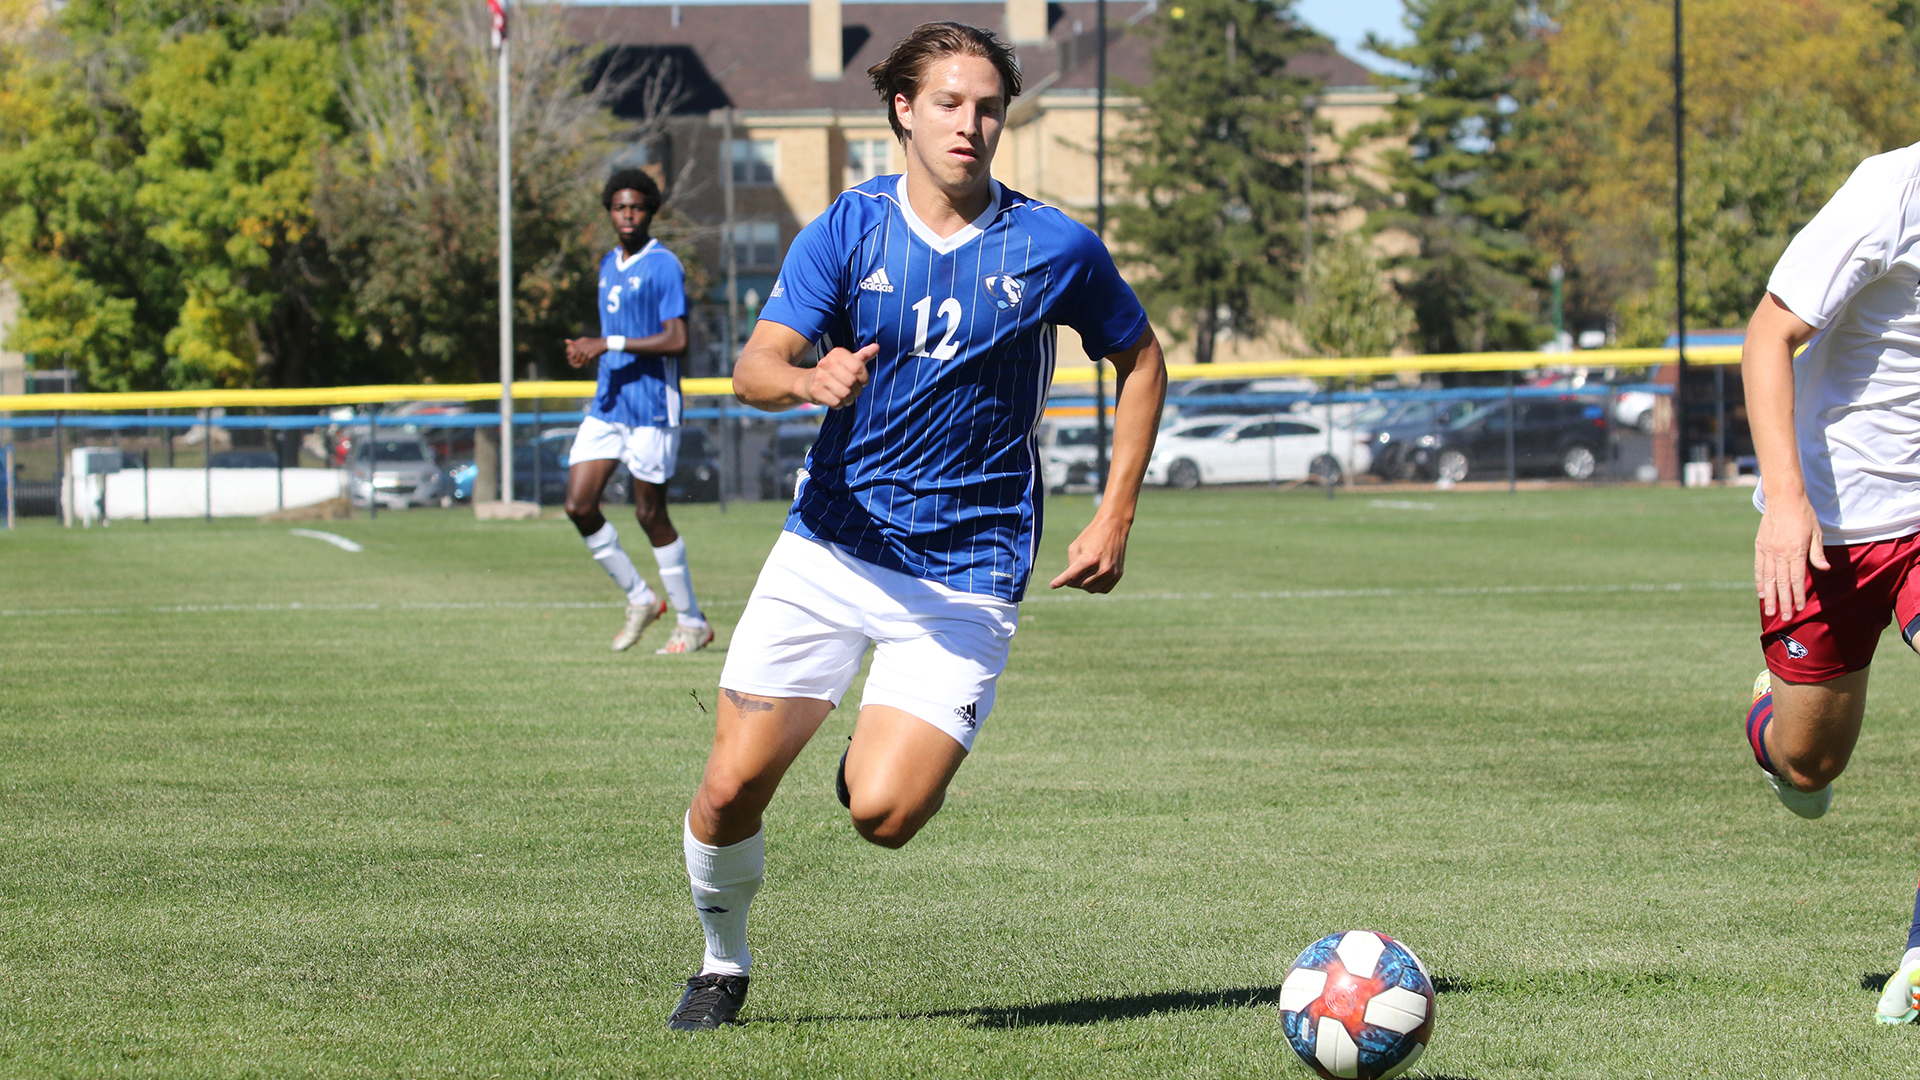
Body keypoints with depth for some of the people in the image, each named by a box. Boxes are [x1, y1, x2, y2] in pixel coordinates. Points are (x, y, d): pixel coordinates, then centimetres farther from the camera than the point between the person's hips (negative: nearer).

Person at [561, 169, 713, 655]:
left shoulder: (663, 266, -10)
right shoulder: (609, 265, 16)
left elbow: (676, 340, -18)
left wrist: (610, 344, -21)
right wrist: (589, 350, 10)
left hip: (652, 408, -8)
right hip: (607, 406, 8)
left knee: (650, 514, -2)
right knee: (579, 505, -2)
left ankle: (693, 623, 11)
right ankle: (639, 600, 15)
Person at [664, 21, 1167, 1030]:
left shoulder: (1054, 248, -3)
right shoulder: (846, 229, -2)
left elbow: (1140, 360, 12)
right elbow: (754, 365, -10)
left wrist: (1114, 521, 4)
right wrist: (809, 379, -34)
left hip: (967, 570, -1)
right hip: (830, 546, 2)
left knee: (882, 814, -17)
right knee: (731, 787, -5)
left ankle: (881, 755, 21)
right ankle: (722, 964, 24)